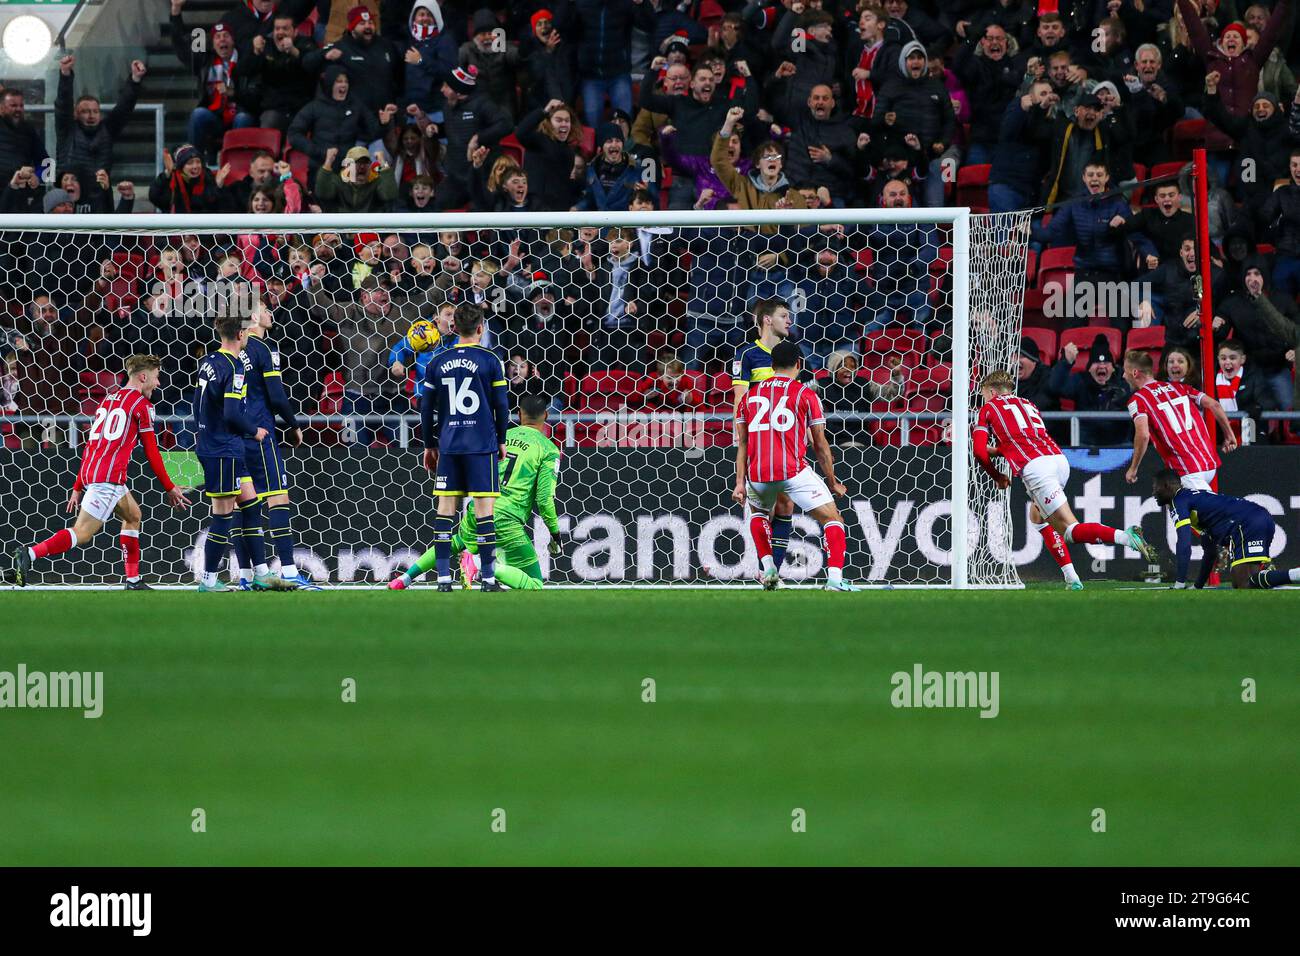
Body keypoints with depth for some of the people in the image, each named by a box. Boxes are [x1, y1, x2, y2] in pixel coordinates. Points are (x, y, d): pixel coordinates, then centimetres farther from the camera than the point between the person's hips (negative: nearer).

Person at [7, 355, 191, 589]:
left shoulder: (108, 400, 21)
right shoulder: (141, 404, -2)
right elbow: (152, 453, -1)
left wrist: (77, 488, 24)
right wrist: (170, 488, 8)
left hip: (90, 472, 9)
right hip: (109, 475, -9)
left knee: (133, 515, 25)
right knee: (82, 533, -15)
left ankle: (133, 581, 23)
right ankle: (29, 554, -29)